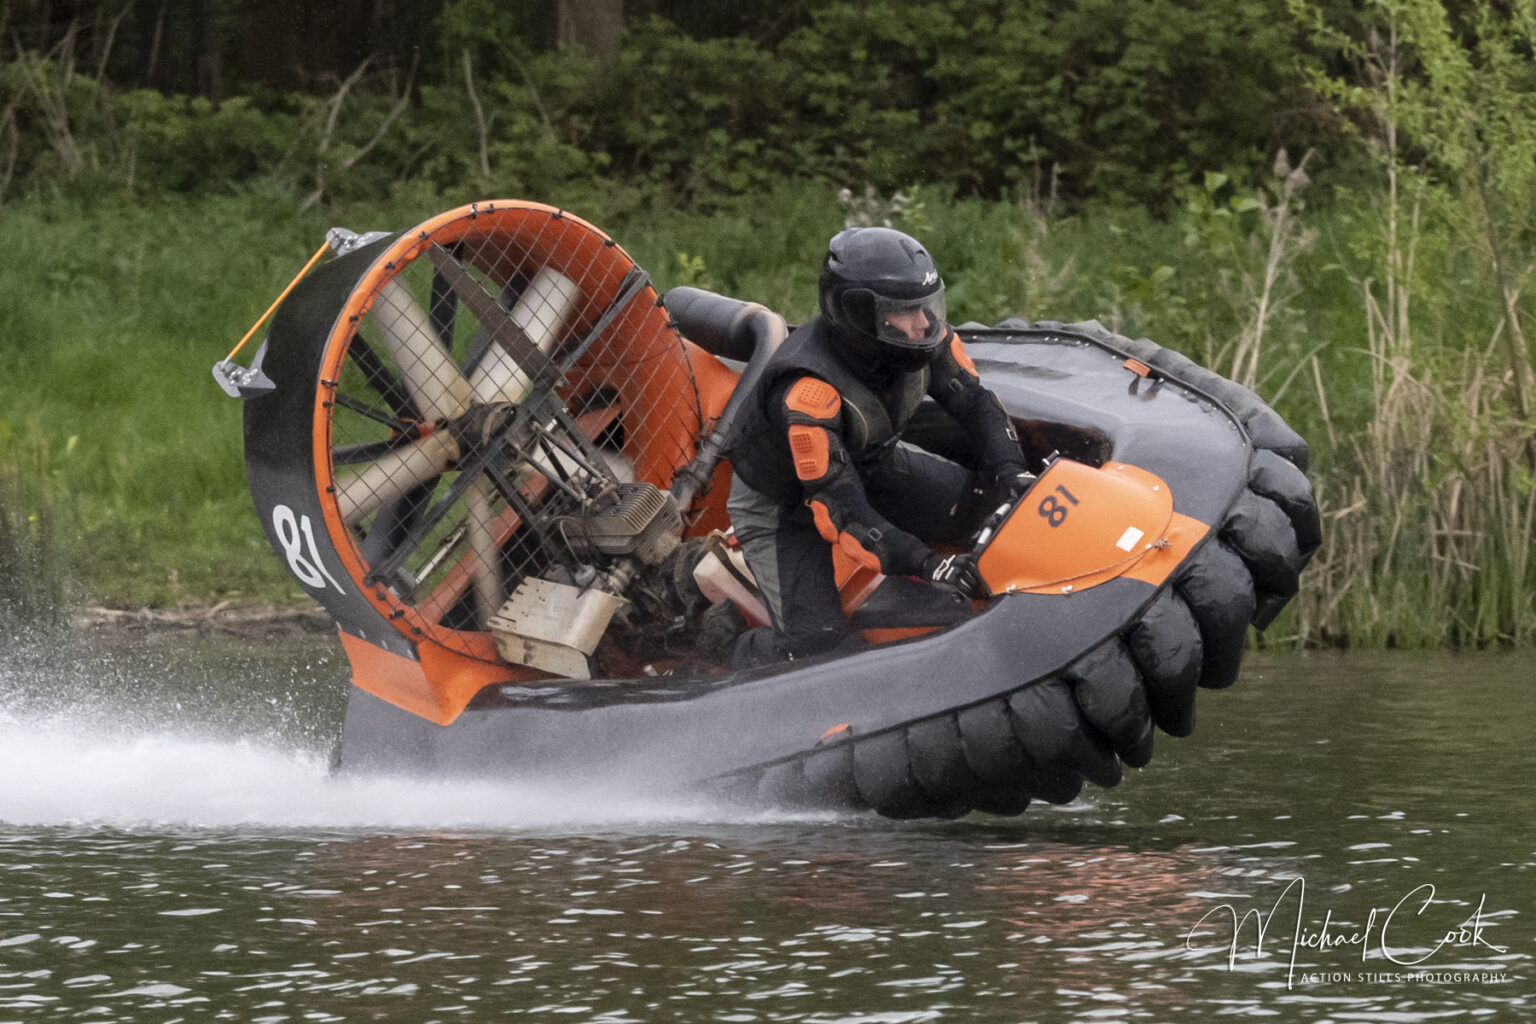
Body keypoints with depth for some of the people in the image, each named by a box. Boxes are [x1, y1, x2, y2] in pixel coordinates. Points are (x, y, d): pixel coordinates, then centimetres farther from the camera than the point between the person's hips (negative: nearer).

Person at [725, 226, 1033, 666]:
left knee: (991, 508, -10)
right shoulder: (807, 390, -40)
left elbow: (974, 400, -4)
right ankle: (749, 657, 13)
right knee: (818, 646, -19)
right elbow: (837, 507, -39)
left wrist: (1011, 470, -21)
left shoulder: (920, 339, -20)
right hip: (782, 505, -6)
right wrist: (924, 564, -44)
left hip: (872, 466, 6)